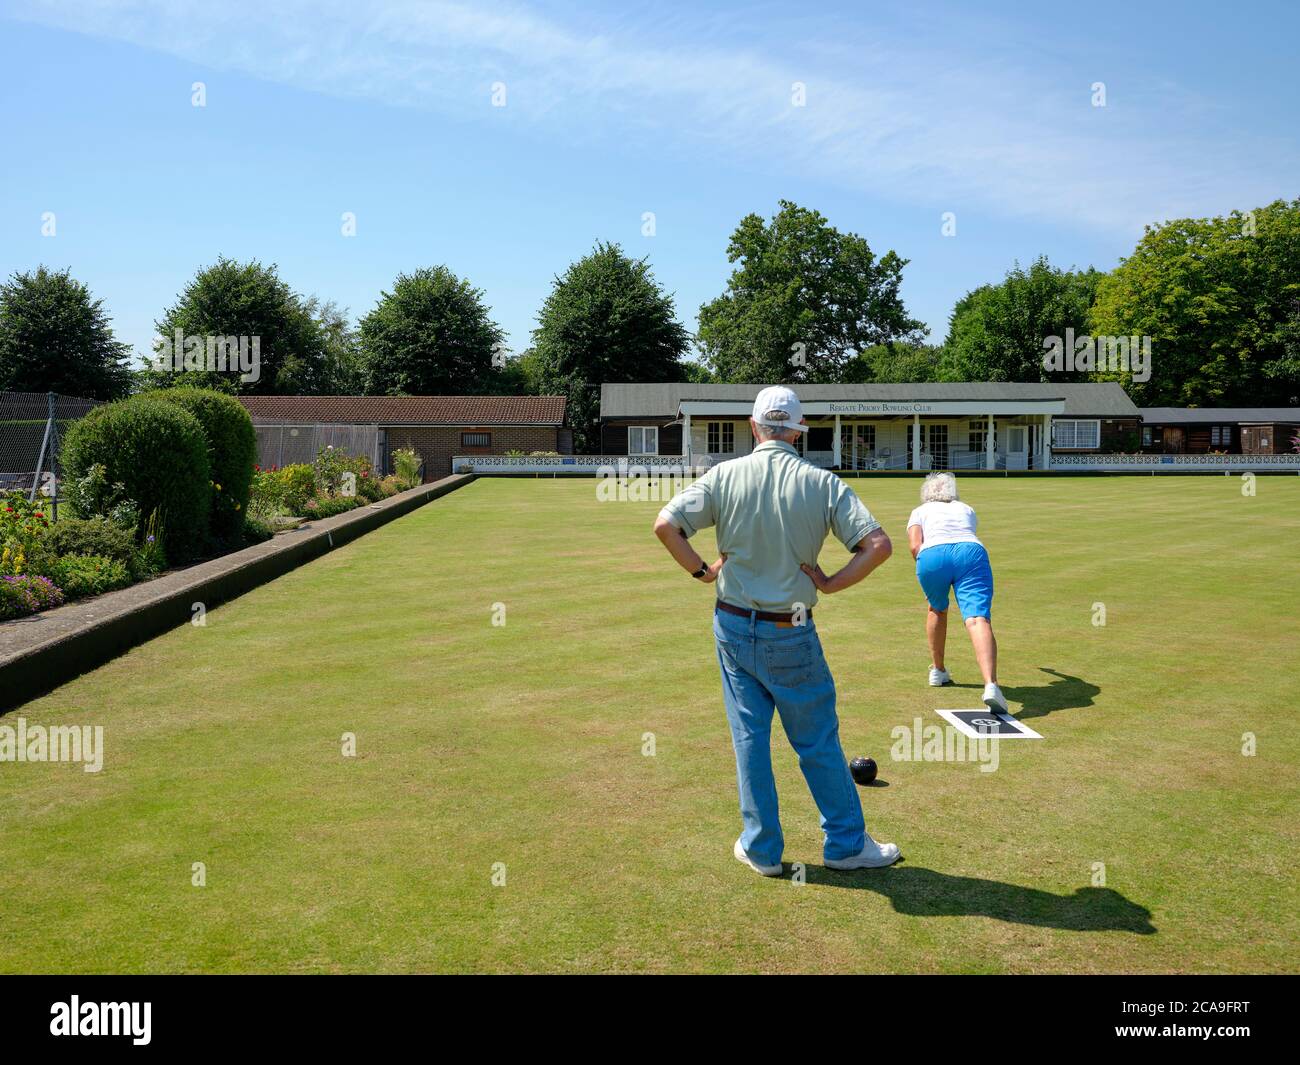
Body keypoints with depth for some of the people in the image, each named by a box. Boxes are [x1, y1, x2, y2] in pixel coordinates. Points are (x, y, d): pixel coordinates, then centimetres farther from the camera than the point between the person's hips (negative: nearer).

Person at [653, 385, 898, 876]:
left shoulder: (724, 476, -5)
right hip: (792, 636, -2)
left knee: (750, 739, 13)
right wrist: (830, 583, -4)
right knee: (818, 743, 12)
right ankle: (846, 844, 25)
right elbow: (878, 544, -14)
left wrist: (701, 571, 0)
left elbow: (665, 525, -12)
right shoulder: (823, 483, -8)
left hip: (733, 628, 2)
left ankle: (761, 849, 22)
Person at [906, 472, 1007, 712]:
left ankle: (938, 670, 39)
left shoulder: (920, 511, 30)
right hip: (971, 551, 0)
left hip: (932, 556, 0)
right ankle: (990, 685, -37)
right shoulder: (966, 509, 38)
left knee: (937, 609, 29)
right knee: (978, 619, -16)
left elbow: (915, 546, 11)